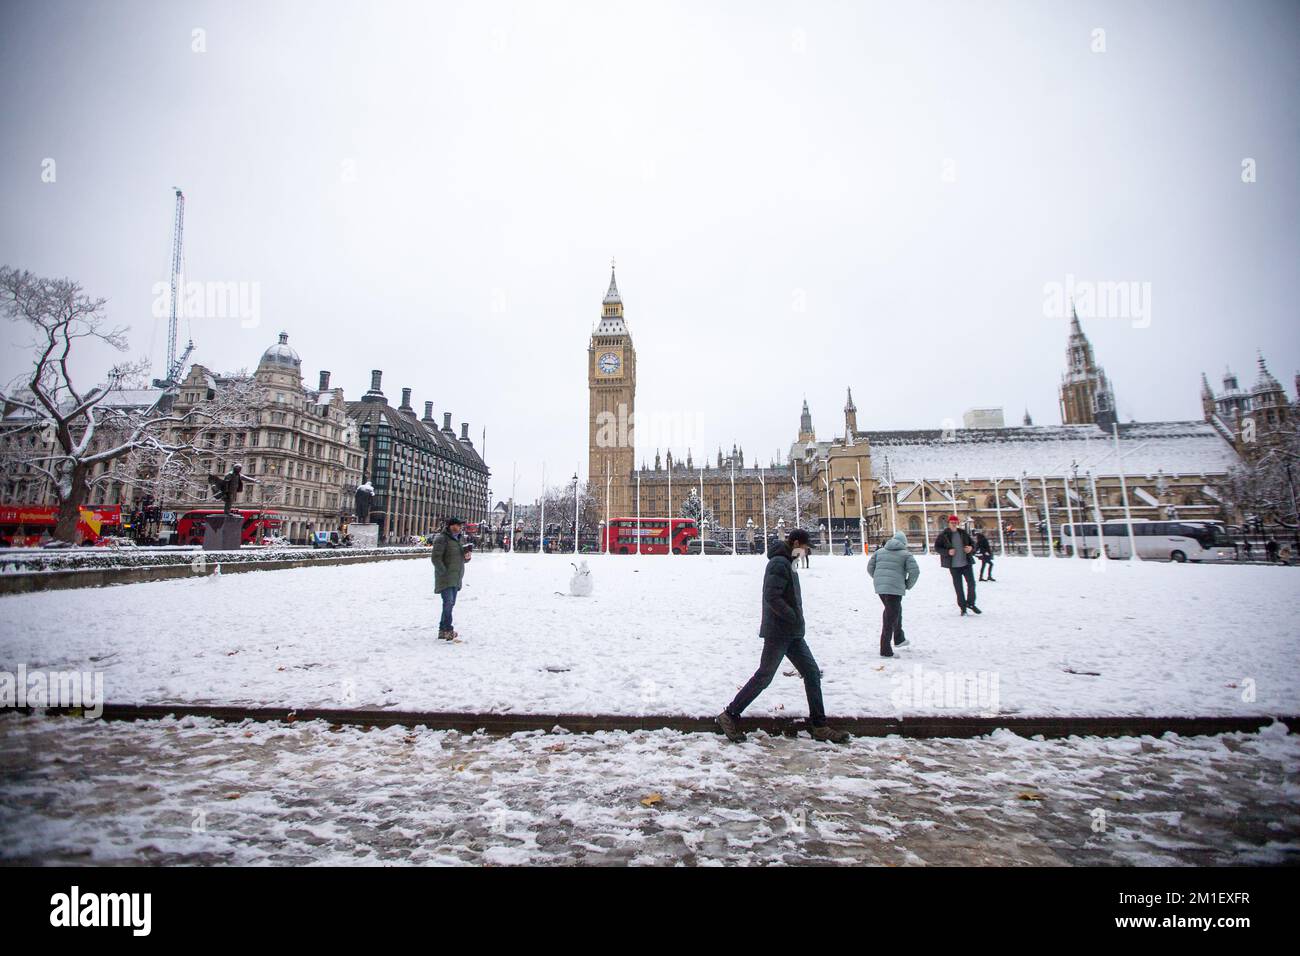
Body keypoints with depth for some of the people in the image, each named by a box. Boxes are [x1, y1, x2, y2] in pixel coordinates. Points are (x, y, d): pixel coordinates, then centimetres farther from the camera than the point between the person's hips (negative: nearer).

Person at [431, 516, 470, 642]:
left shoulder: (457, 539, 18)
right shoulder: (442, 539, -10)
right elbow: (436, 558, -17)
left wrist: (466, 556, 3)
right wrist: (444, 572, -21)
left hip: (455, 578, 9)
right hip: (445, 578, -9)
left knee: (450, 603, 12)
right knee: (448, 602, -15)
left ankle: (443, 630, 20)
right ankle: (448, 631, -13)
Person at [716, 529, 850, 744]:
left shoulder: (787, 563, 15)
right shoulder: (779, 563, -17)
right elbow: (772, 597, -25)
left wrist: (796, 618, 9)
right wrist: (795, 618, -19)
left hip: (792, 633, 10)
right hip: (778, 632, -10)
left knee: (812, 672, 9)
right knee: (764, 677, -2)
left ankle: (820, 727, 16)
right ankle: (729, 716, 8)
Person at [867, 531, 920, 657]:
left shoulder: (880, 551, 15)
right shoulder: (906, 554, 2)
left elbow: (870, 567, 13)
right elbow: (914, 572, -8)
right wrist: (908, 585, 6)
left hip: (879, 587, 5)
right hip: (895, 588, -5)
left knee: (896, 610, 27)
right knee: (891, 617, -1)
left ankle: (899, 638, 36)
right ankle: (885, 650, 0)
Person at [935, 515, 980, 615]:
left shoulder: (963, 533, 5)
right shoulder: (943, 535, -4)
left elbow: (972, 543, 16)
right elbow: (937, 547, -2)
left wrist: (971, 548, -7)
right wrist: (947, 552, -17)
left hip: (966, 563, 3)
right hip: (954, 565, -3)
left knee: (971, 583, 3)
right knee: (958, 586, 4)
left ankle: (971, 603, 23)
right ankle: (963, 607, 16)